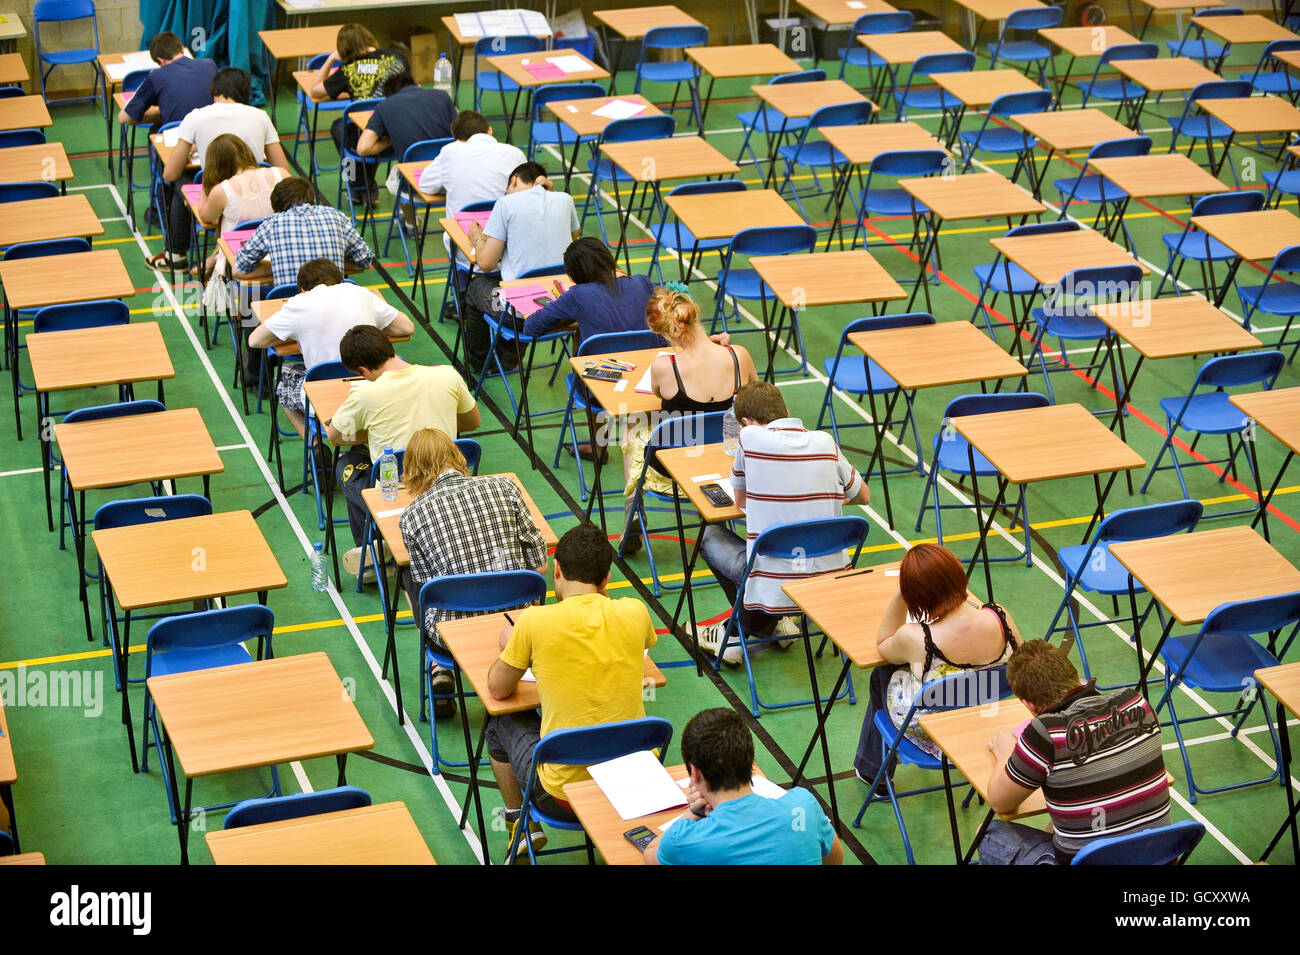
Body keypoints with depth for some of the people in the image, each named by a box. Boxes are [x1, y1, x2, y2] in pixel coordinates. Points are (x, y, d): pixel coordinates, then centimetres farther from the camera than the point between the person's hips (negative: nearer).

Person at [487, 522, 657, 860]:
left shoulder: (534, 622, -14)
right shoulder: (634, 613, -5)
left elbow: (497, 689, 4)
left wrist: (508, 646, 22)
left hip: (564, 797, -3)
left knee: (500, 722, 26)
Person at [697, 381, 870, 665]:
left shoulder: (750, 437, -9)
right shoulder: (825, 442, 2)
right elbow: (863, 496, 17)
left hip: (774, 586, -4)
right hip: (832, 585, 4)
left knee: (711, 534, 24)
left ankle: (757, 626, 24)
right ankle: (777, 621, 24)